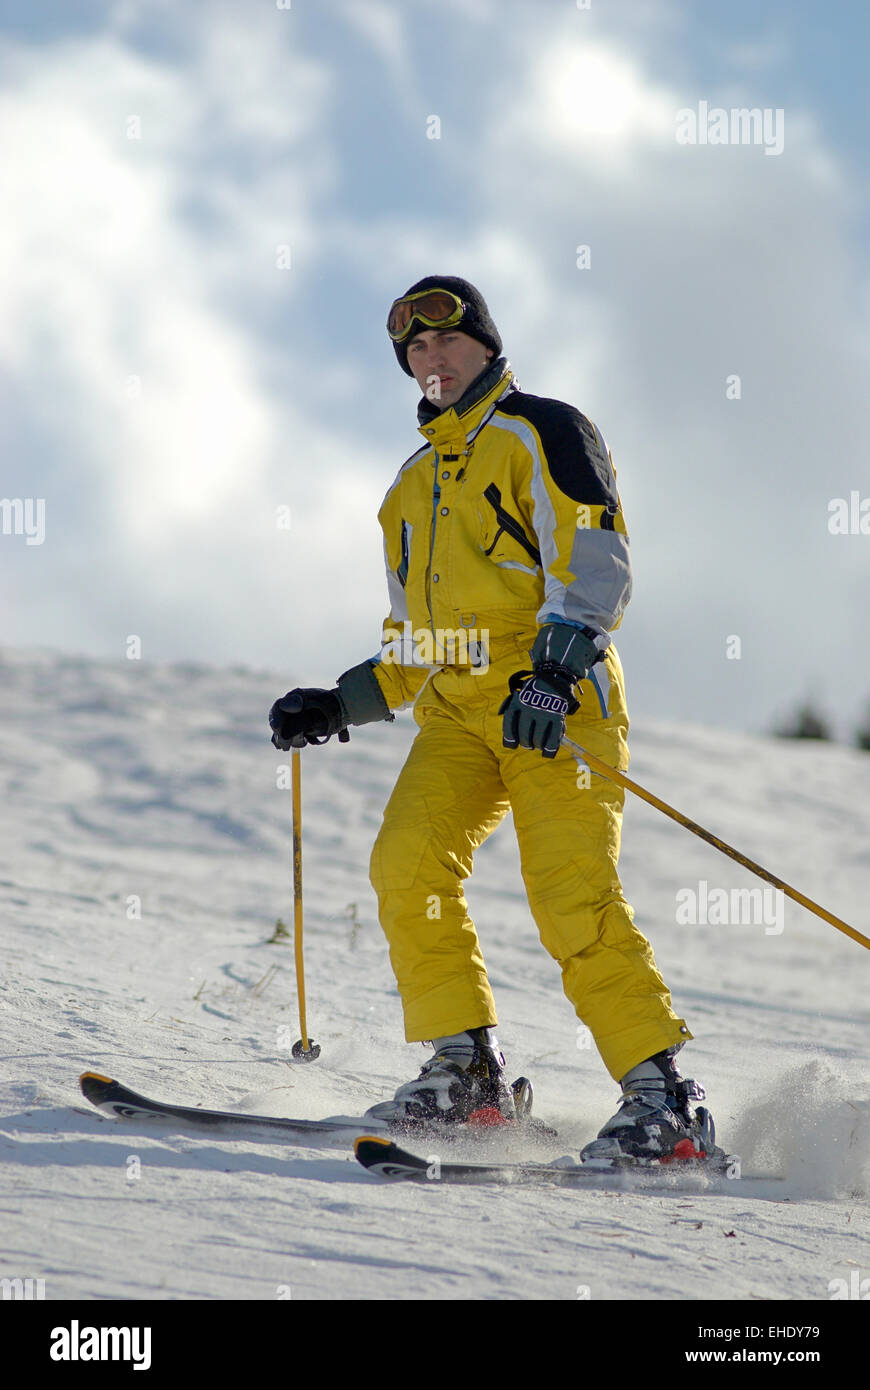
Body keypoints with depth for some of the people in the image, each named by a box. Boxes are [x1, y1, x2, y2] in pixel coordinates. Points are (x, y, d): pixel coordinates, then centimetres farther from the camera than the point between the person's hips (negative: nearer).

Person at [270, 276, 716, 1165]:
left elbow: (594, 563, -8)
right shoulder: (414, 484, 27)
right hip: (458, 706, 7)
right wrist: (336, 708, 18)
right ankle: (465, 1073, -9)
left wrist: (554, 672, -22)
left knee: (571, 896, -19)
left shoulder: (542, 433, 5)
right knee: (407, 863, -16)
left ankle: (665, 1099, -18)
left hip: (555, 698, -6)